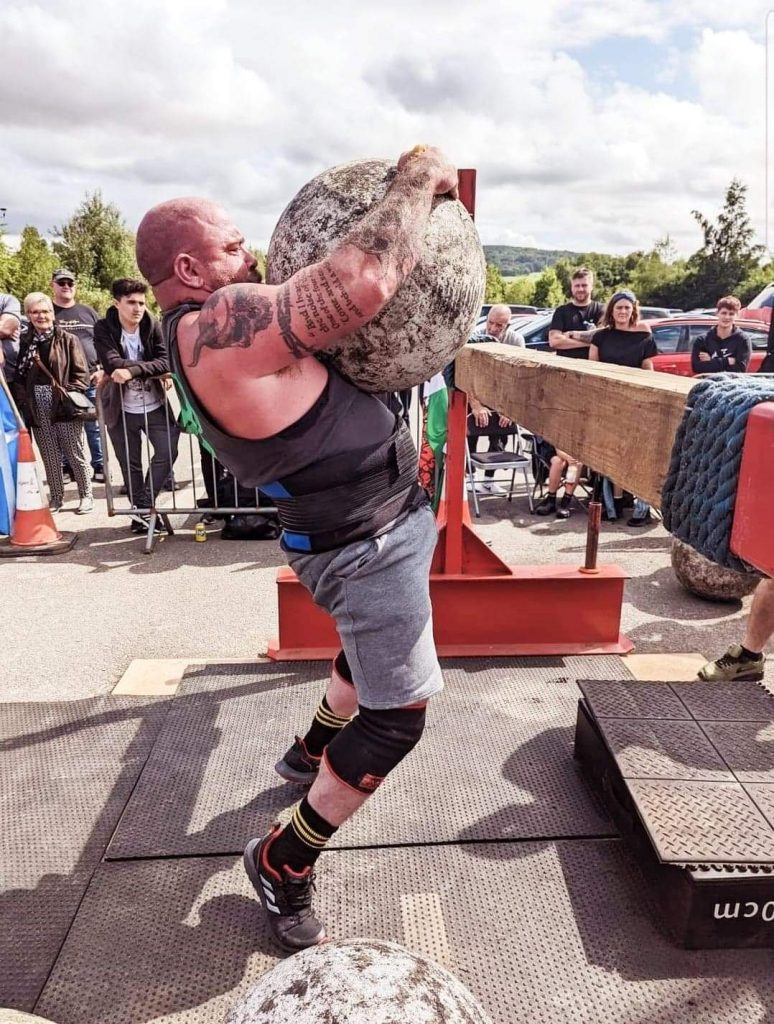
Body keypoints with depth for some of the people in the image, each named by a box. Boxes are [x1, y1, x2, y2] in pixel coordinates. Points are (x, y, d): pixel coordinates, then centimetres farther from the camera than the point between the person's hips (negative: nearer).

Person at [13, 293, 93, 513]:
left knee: (75, 454, 5)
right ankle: (56, 498, 21)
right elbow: (18, 376, 10)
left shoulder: (68, 340, -1)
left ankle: (86, 495, 17)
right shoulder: (24, 342, 8)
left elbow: (81, 374, -3)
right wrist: (23, 400, -4)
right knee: (50, 457, 10)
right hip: (38, 410, 3)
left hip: (64, 407, -3)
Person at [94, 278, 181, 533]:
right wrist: (150, 367, -20)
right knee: (130, 464, 9)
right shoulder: (103, 329, -8)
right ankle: (139, 509, 25)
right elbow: (112, 364, -23)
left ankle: (143, 508, 8)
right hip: (121, 408, -1)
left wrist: (132, 370, -31)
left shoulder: (153, 326, -5)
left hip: (155, 405, 1)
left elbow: (166, 361, -18)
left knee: (167, 452, -5)